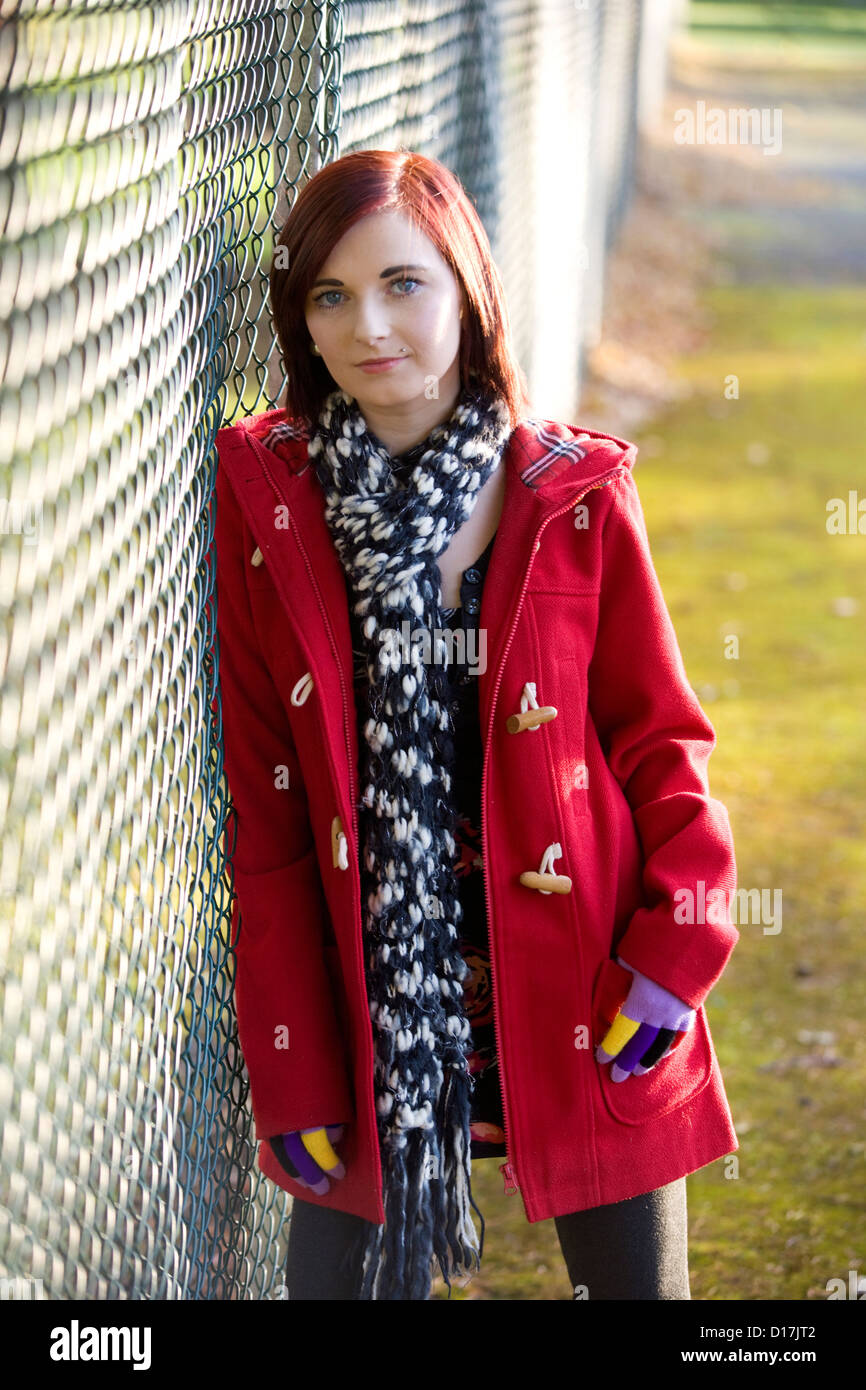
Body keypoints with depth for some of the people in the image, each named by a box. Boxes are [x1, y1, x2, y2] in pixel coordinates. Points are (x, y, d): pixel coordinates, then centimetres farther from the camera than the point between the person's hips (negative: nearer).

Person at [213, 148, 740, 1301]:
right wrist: (290, 1071, -4)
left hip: (581, 1003, 0)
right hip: (369, 1004, 0)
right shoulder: (265, 499, -3)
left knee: (634, 1281, 10)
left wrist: (675, 946, -11)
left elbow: (659, 734, 4)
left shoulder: (575, 498, -4)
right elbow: (261, 807, -2)